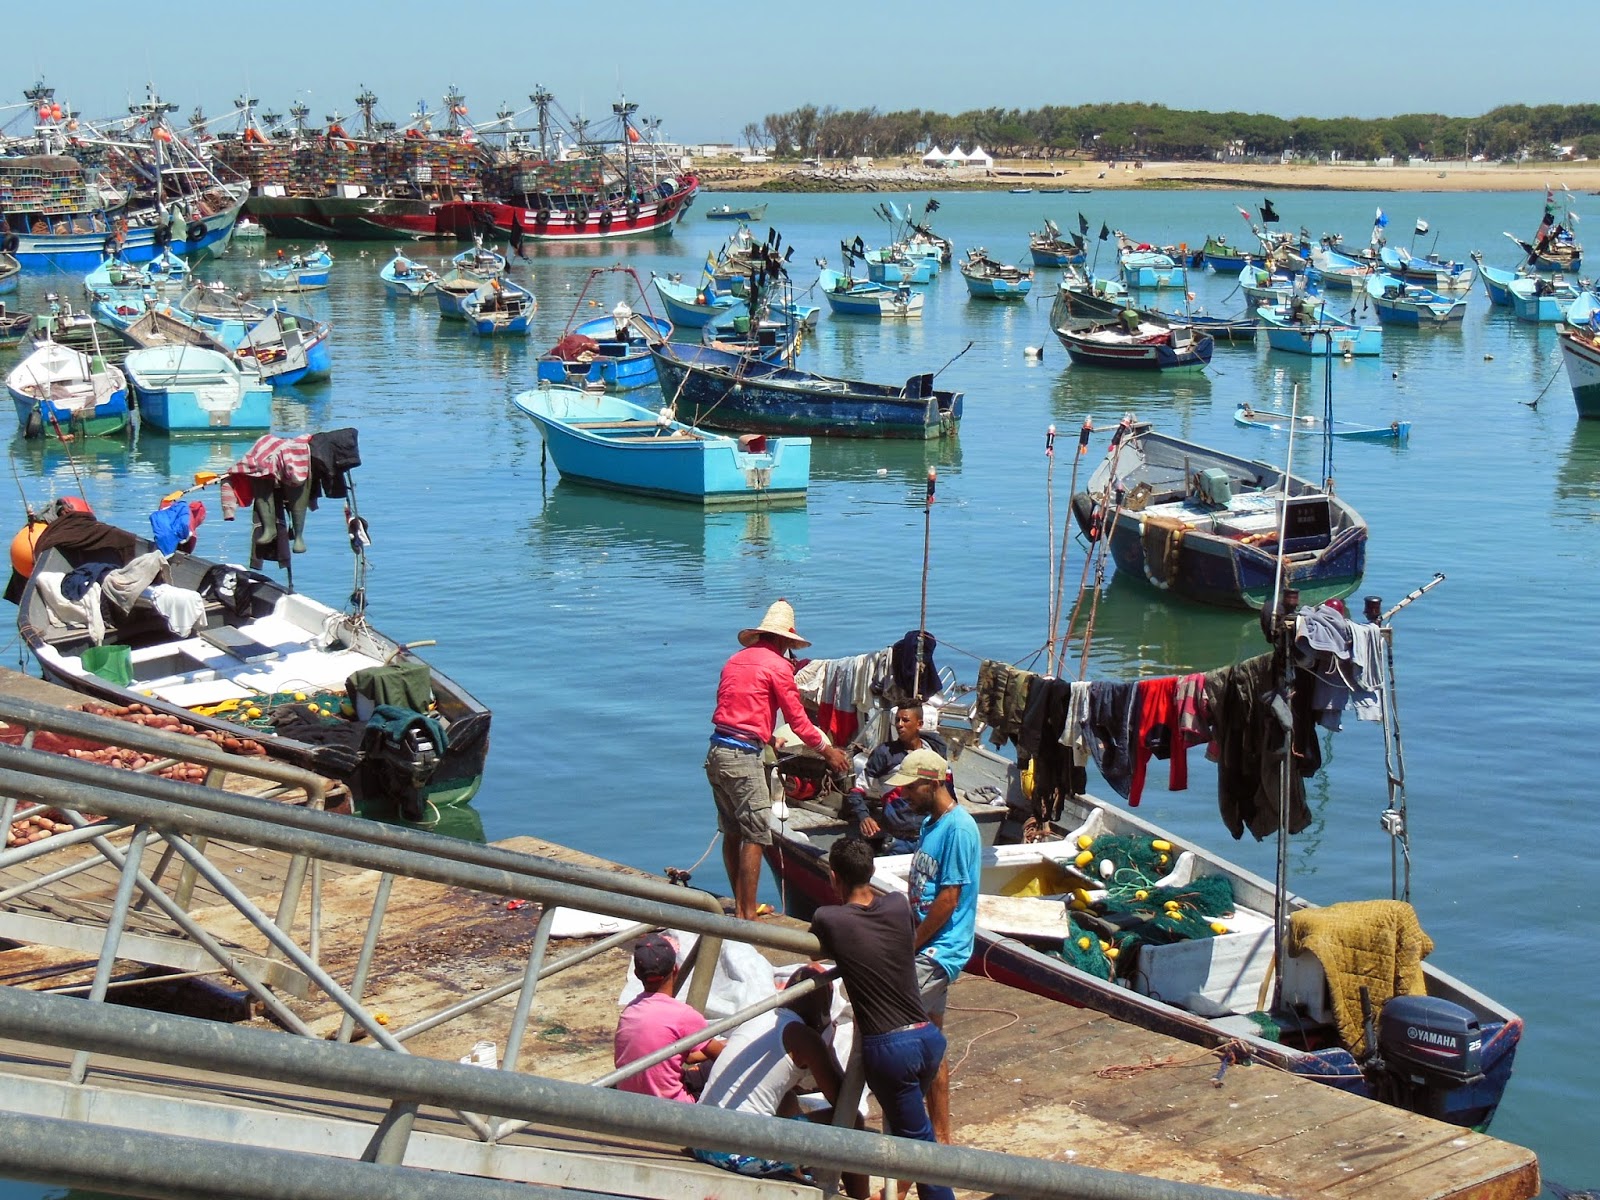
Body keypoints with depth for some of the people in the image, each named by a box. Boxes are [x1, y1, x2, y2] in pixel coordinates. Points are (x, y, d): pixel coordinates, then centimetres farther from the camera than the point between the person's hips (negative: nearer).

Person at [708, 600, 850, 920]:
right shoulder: (778, 665, -6)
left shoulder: (736, 660, 15)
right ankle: (748, 914, -4)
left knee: (732, 833, 15)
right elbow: (798, 719, -2)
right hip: (743, 757, -8)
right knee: (755, 835, -3)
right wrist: (828, 750, 12)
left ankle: (739, 906, 23)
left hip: (716, 752, 8)